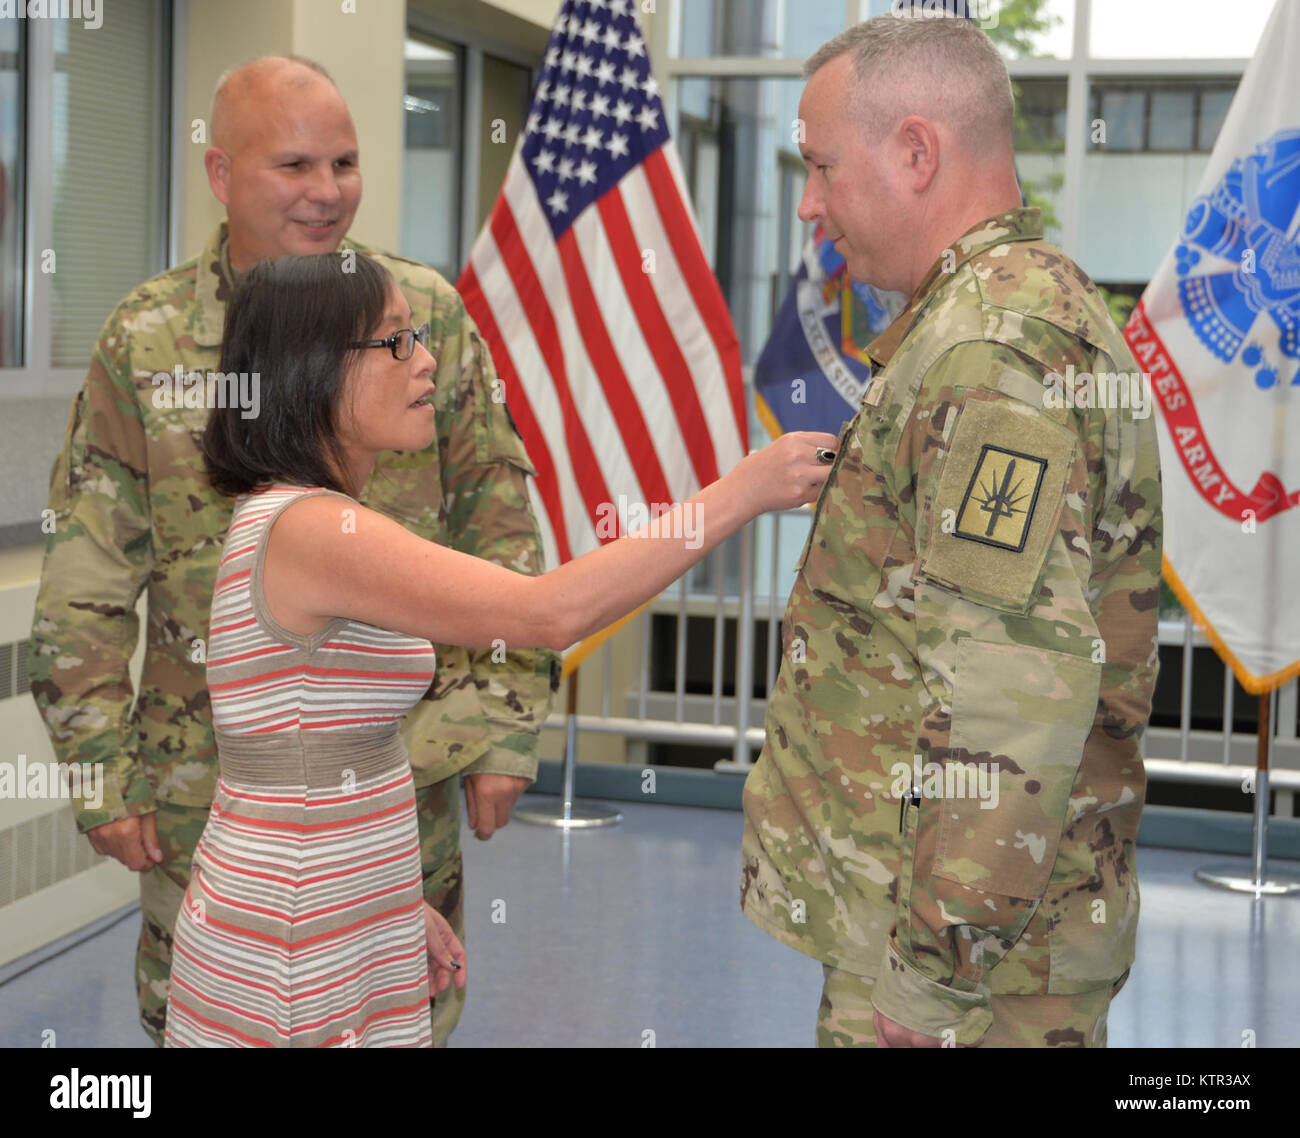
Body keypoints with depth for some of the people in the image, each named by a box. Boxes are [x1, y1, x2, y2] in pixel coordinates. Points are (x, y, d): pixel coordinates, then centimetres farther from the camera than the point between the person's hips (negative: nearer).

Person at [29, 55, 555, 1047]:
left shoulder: (429, 315, -1)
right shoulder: (145, 341, -2)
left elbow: (500, 533, 1)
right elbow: (82, 584, 1)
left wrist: (503, 725, -3)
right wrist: (100, 767, -2)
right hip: (205, 780, 0)